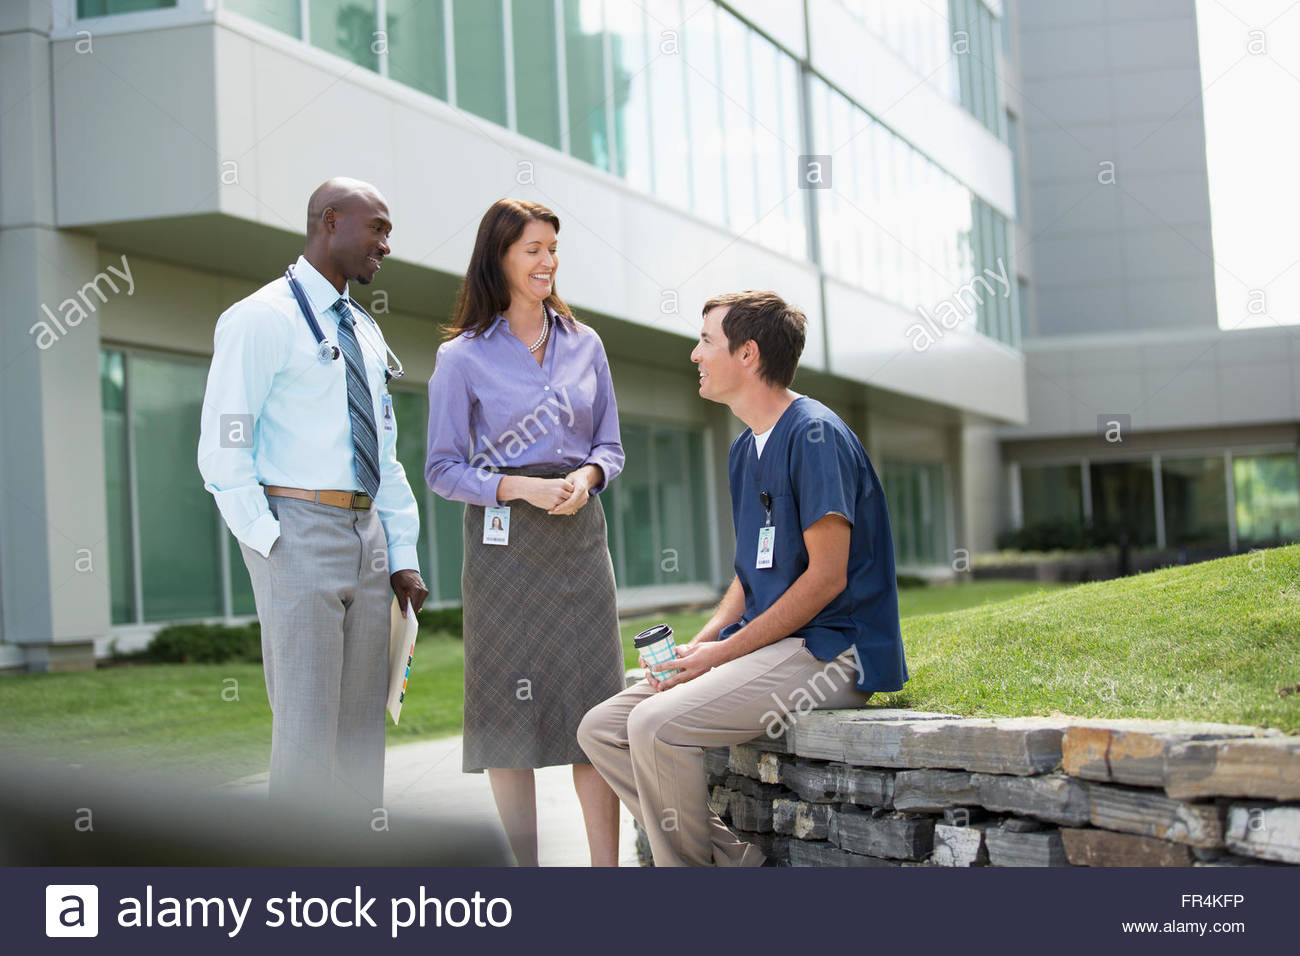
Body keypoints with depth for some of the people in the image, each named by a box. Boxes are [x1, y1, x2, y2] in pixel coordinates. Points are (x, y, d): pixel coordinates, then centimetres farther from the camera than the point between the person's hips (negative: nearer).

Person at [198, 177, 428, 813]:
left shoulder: (365, 332, 19)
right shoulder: (262, 319, -5)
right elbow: (222, 449, -10)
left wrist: (403, 556, 13)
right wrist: (269, 543, -16)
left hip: (368, 539, 8)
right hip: (299, 532, -7)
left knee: (363, 728, 9)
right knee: (306, 728, -7)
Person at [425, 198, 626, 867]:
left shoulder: (584, 345, 10)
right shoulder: (462, 358, -1)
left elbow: (610, 446, 14)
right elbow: (442, 470, -1)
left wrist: (587, 475, -8)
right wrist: (520, 487, -15)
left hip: (579, 534, 3)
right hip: (503, 539, -3)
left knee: (594, 697, -1)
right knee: (509, 702, 0)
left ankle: (606, 865, 4)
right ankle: (524, 867, 10)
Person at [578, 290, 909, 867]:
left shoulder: (815, 434, -13)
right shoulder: (746, 449, 17)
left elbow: (827, 577, -17)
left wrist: (721, 653, -15)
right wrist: (697, 646, 3)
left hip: (830, 651, -10)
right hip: (765, 645, 10)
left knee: (657, 726, -27)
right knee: (601, 730, 1)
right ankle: (736, 858, 0)